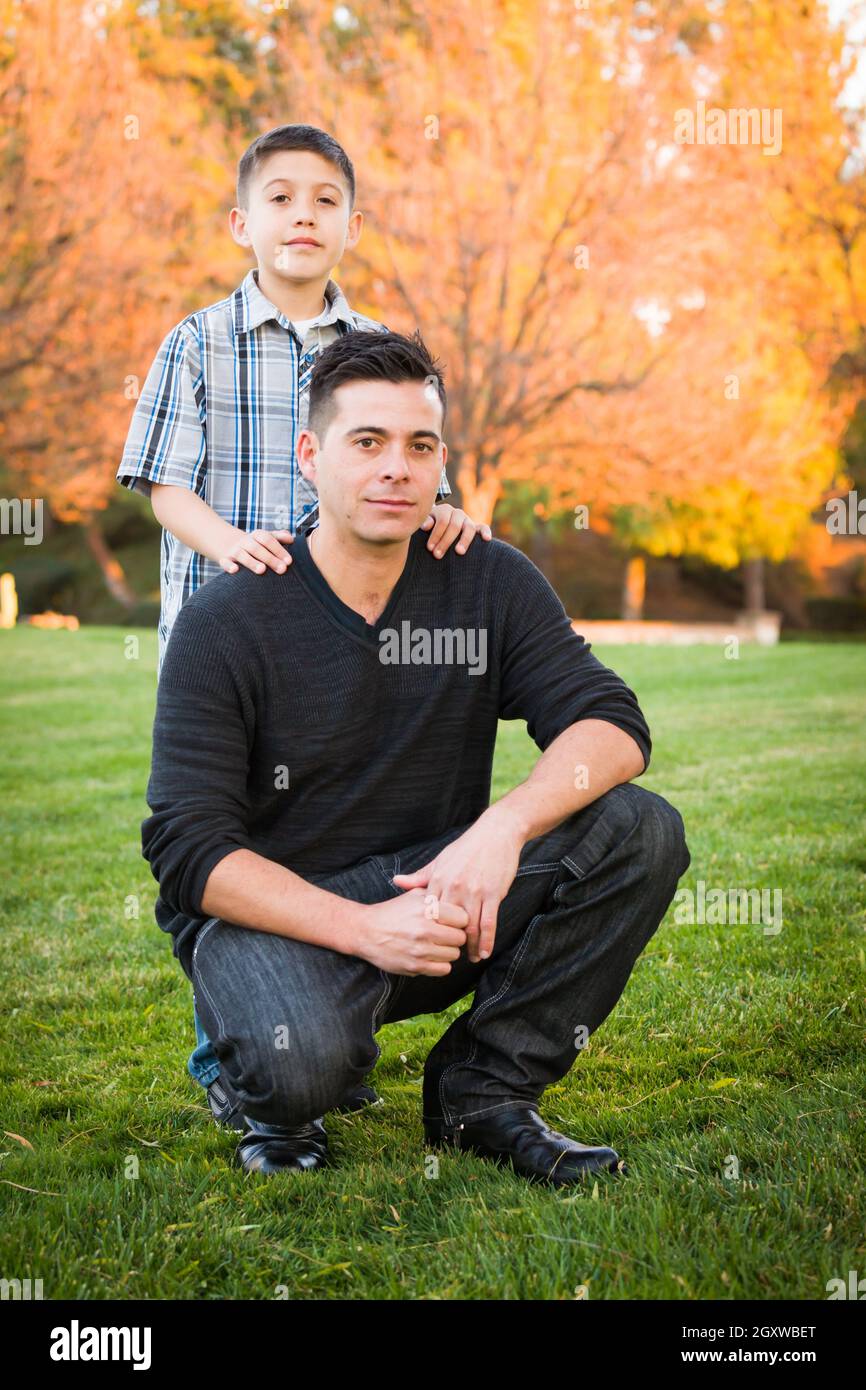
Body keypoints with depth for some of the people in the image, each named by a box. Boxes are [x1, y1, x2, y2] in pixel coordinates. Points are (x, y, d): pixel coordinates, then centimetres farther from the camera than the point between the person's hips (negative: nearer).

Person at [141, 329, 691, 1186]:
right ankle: (273, 1099, 4)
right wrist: (363, 929, -28)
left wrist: (506, 825, -31)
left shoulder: (491, 585, -1)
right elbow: (188, 847, -15)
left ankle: (483, 1090, -5)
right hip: (274, 909, -4)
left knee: (641, 830, -18)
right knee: (299, 1062, -37)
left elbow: (611, 726, -10)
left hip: (439, 895, 4)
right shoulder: (227, 622, -11)